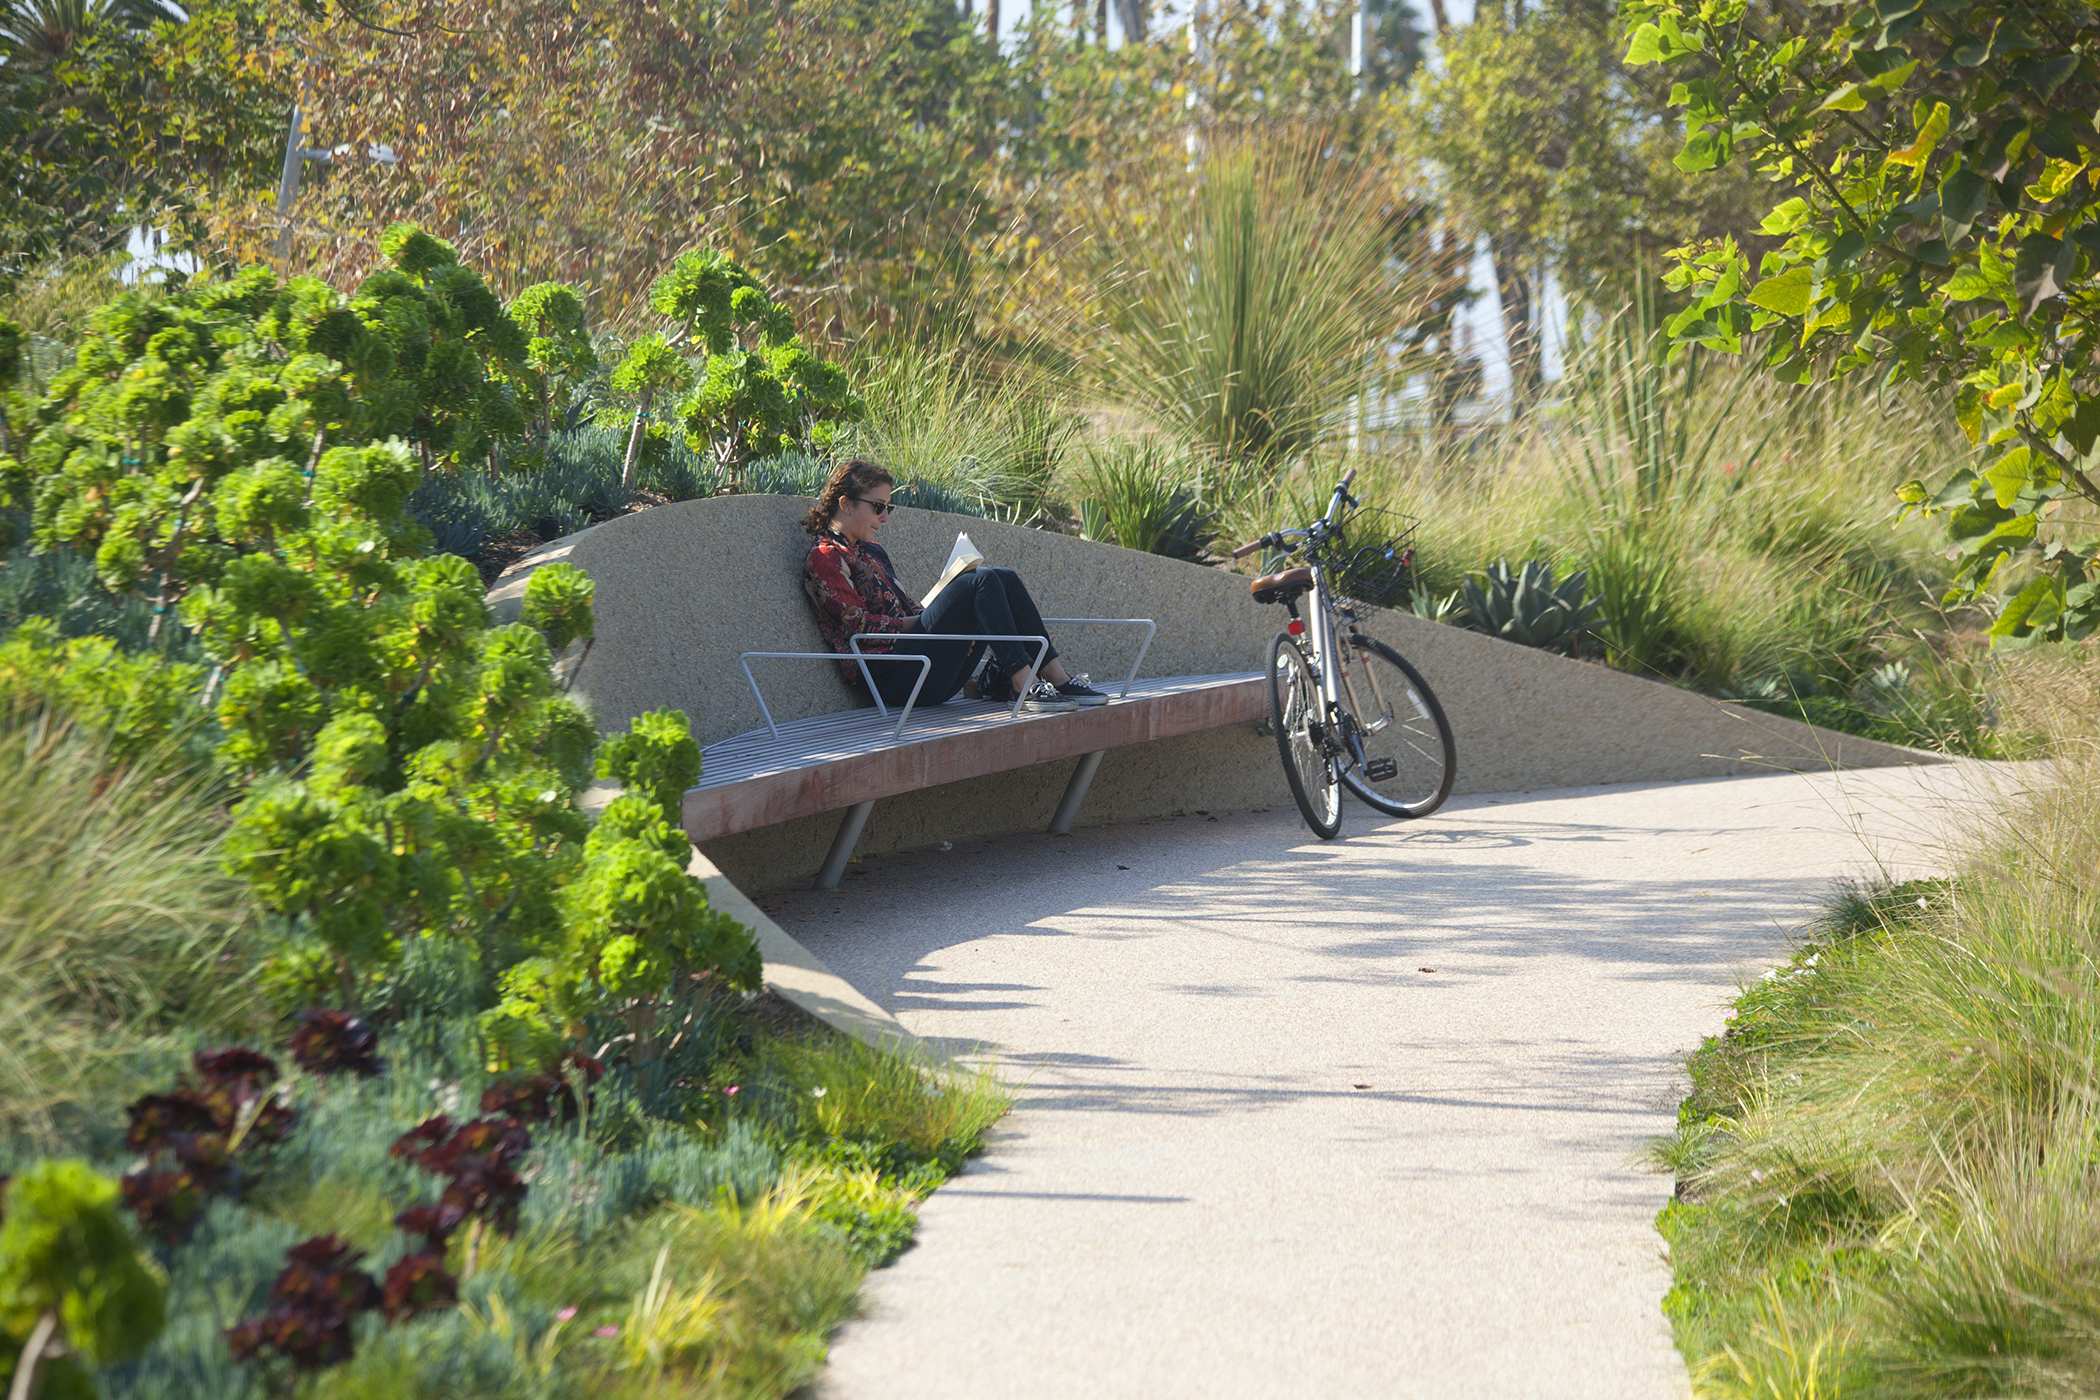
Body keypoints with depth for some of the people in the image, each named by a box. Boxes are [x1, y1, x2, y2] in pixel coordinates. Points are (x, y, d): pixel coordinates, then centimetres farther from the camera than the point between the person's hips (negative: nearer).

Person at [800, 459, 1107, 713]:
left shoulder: (871, 551, 27)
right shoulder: (825, 557, -3)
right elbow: (858, 624, -11)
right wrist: (918, 622, -10)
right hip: (890, 676, -9)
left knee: (1004, 579, -2)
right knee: (980, 580, -20)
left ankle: (1056, 677, -10)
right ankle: (1024, 687, -27)